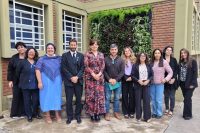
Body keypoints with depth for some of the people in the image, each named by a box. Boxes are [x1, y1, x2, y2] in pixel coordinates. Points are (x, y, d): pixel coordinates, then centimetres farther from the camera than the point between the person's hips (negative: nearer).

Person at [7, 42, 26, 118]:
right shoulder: (14, 58, 1)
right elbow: (10, 70, 1)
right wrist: (10, 80, -5)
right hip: (16, 81, 0)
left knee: (24, 97, 5)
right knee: (16, 97, 6)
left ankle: (22, 112, 17)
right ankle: (14, 114, 17)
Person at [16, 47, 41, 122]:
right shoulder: (22, 62, -1)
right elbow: (17, 72, 5)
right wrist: (22, 80, 11)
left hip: (35, 85, 1)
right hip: (26, 85, -1)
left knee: (35, 100, 7)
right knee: (27, 100, 6)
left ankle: (35, 113, 26)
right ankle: (29, 115, 20)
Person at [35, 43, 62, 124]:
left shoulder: (59, 58, 5)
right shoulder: (42, 59, -1)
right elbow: (37, 70, -6)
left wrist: (61, 80, 2)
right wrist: (39, 82, -13)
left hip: (57, 81, 2)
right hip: (46, 81, -2)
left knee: (56, 96, 8)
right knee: (47, 97, 5)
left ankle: (57, 114, 20)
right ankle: (47, 115, 16)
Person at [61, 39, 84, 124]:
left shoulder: (81, 55, 10)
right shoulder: (65, 55, 5)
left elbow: (82, 68, 3)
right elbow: (64, 68, -3)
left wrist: (77, 77, -10)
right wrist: (71, 77, -12)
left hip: (79, 81, 2)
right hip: (68, 81, -1)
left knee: (79, 99, 8)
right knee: (69, 100, 3)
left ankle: (78, 116, 22)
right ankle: (69, 116, 18)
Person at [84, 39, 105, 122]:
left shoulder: (101, 55, 11)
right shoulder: (87, 54, 2)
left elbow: (103, 66, 4)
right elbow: (86, 66, -6)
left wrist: (99, 74, -11)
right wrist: (93, 74, -14)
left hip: (100, 77, 3)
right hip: (90, 77, -3)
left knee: (99, 95, 3)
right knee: (90, 95, 0)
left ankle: (98, 113, 13)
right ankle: (91, 113, 10)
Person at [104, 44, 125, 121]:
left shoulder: (120, 60, 2)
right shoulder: (106, 59, -1)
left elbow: (122, 72, -3)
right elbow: (104, 71, -3)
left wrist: (116, 79, -12)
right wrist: (109, 79, -13)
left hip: (118, 82, 2)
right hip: (108, 82, -1)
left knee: (117, 98, 11)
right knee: (107, 98, 5)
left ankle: (116, 112, 24)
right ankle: (107, 113, 16)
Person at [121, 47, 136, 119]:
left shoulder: (134, 60, 7)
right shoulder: (122, 60, 3)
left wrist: (131, 77, -8)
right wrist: (126, 78, -11)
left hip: (132, 80, 1)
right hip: (124, 80, -1)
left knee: (132, 96, 2)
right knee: (125, 96, 3)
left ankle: (132, 112, 12)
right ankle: (125, 112, 11)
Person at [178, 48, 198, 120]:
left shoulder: (193, 61, -7)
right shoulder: (180, 62, 8)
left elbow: (195, 73, -10)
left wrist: (192, 83, -14)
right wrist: (179, 82, 2)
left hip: (189, 84, -5)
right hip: (182, 83, 5)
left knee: (187, 99, -4)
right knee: (186, 99, 13)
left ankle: (188, 114, 8)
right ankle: (187, 113, 22)